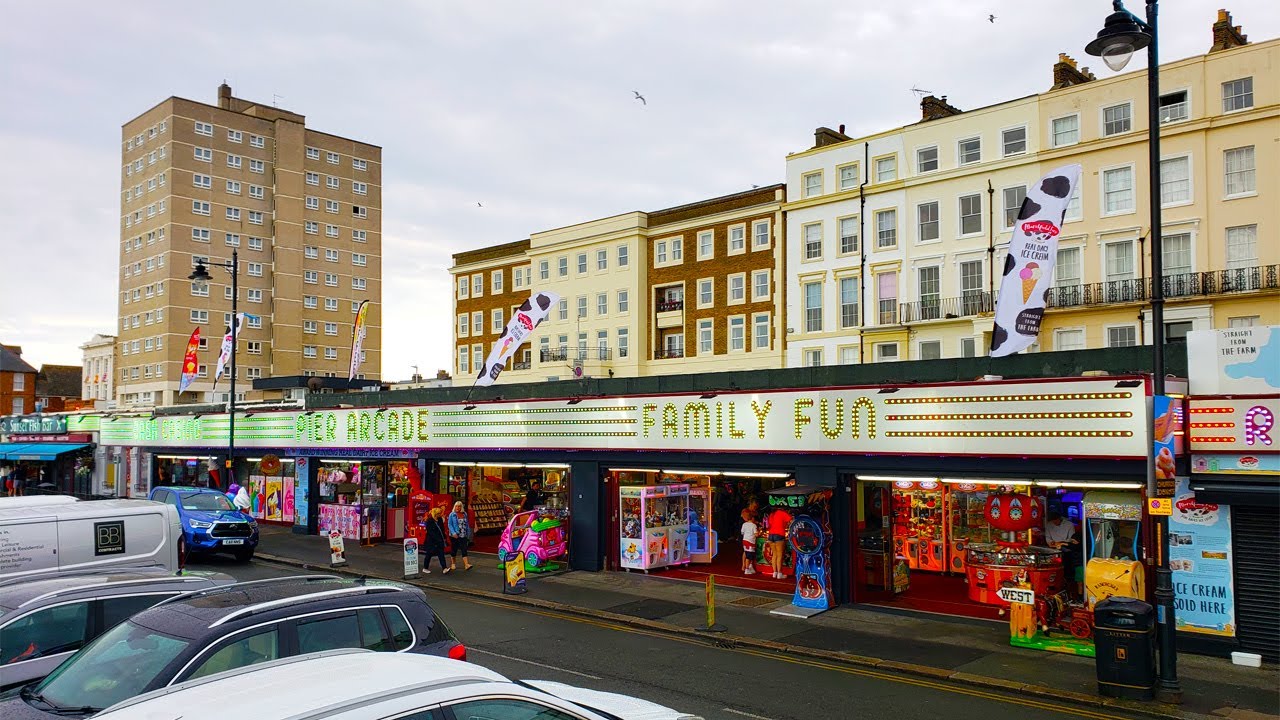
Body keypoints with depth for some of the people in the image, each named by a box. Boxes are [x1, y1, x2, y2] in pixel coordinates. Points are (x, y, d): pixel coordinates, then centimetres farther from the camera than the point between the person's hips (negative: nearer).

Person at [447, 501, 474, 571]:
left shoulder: (464, 514, 10)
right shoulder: (452, 515, -1)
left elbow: (467, 524, 14)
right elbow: (450, 525, -6)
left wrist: (468, 533, 9)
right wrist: (453, 533, -18)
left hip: (463, 536, 2)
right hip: (454, 536, -2)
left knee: (464, 550, -7)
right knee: (454, 550, 8)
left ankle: (466, 564, -13)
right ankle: (453, 564, 23)